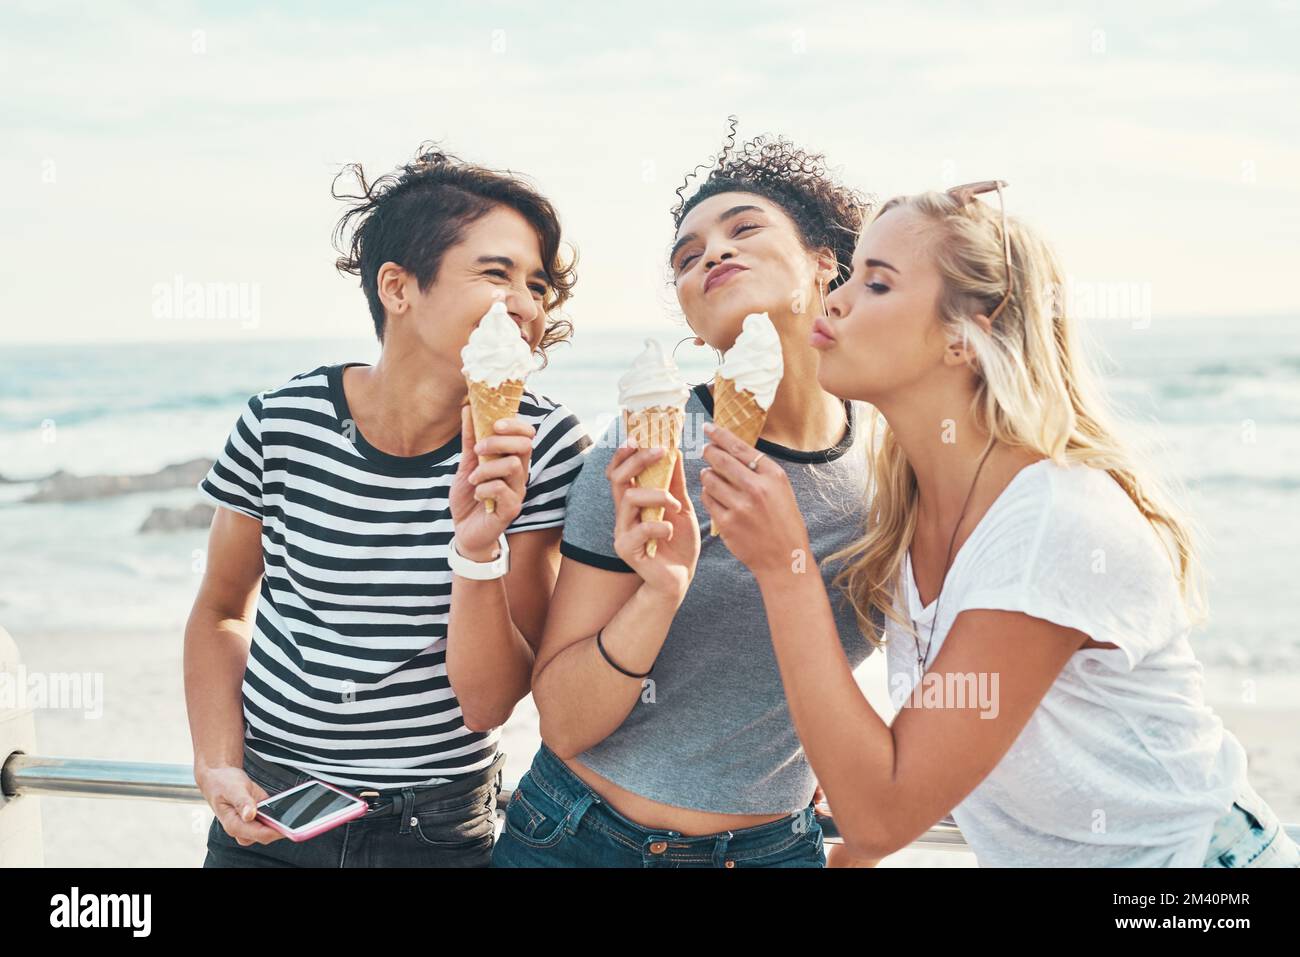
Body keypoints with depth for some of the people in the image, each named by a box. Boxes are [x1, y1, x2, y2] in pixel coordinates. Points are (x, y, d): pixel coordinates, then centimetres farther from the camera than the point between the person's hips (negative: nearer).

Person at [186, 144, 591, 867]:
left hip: (442, 829, 0)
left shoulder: (543, 446, -14)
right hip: (272, 816, 1)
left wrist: (479, 547, -29)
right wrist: (219, 766, -9)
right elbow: (222, 611, 4)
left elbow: (488, 704, -15)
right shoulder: (282, 423, -13)